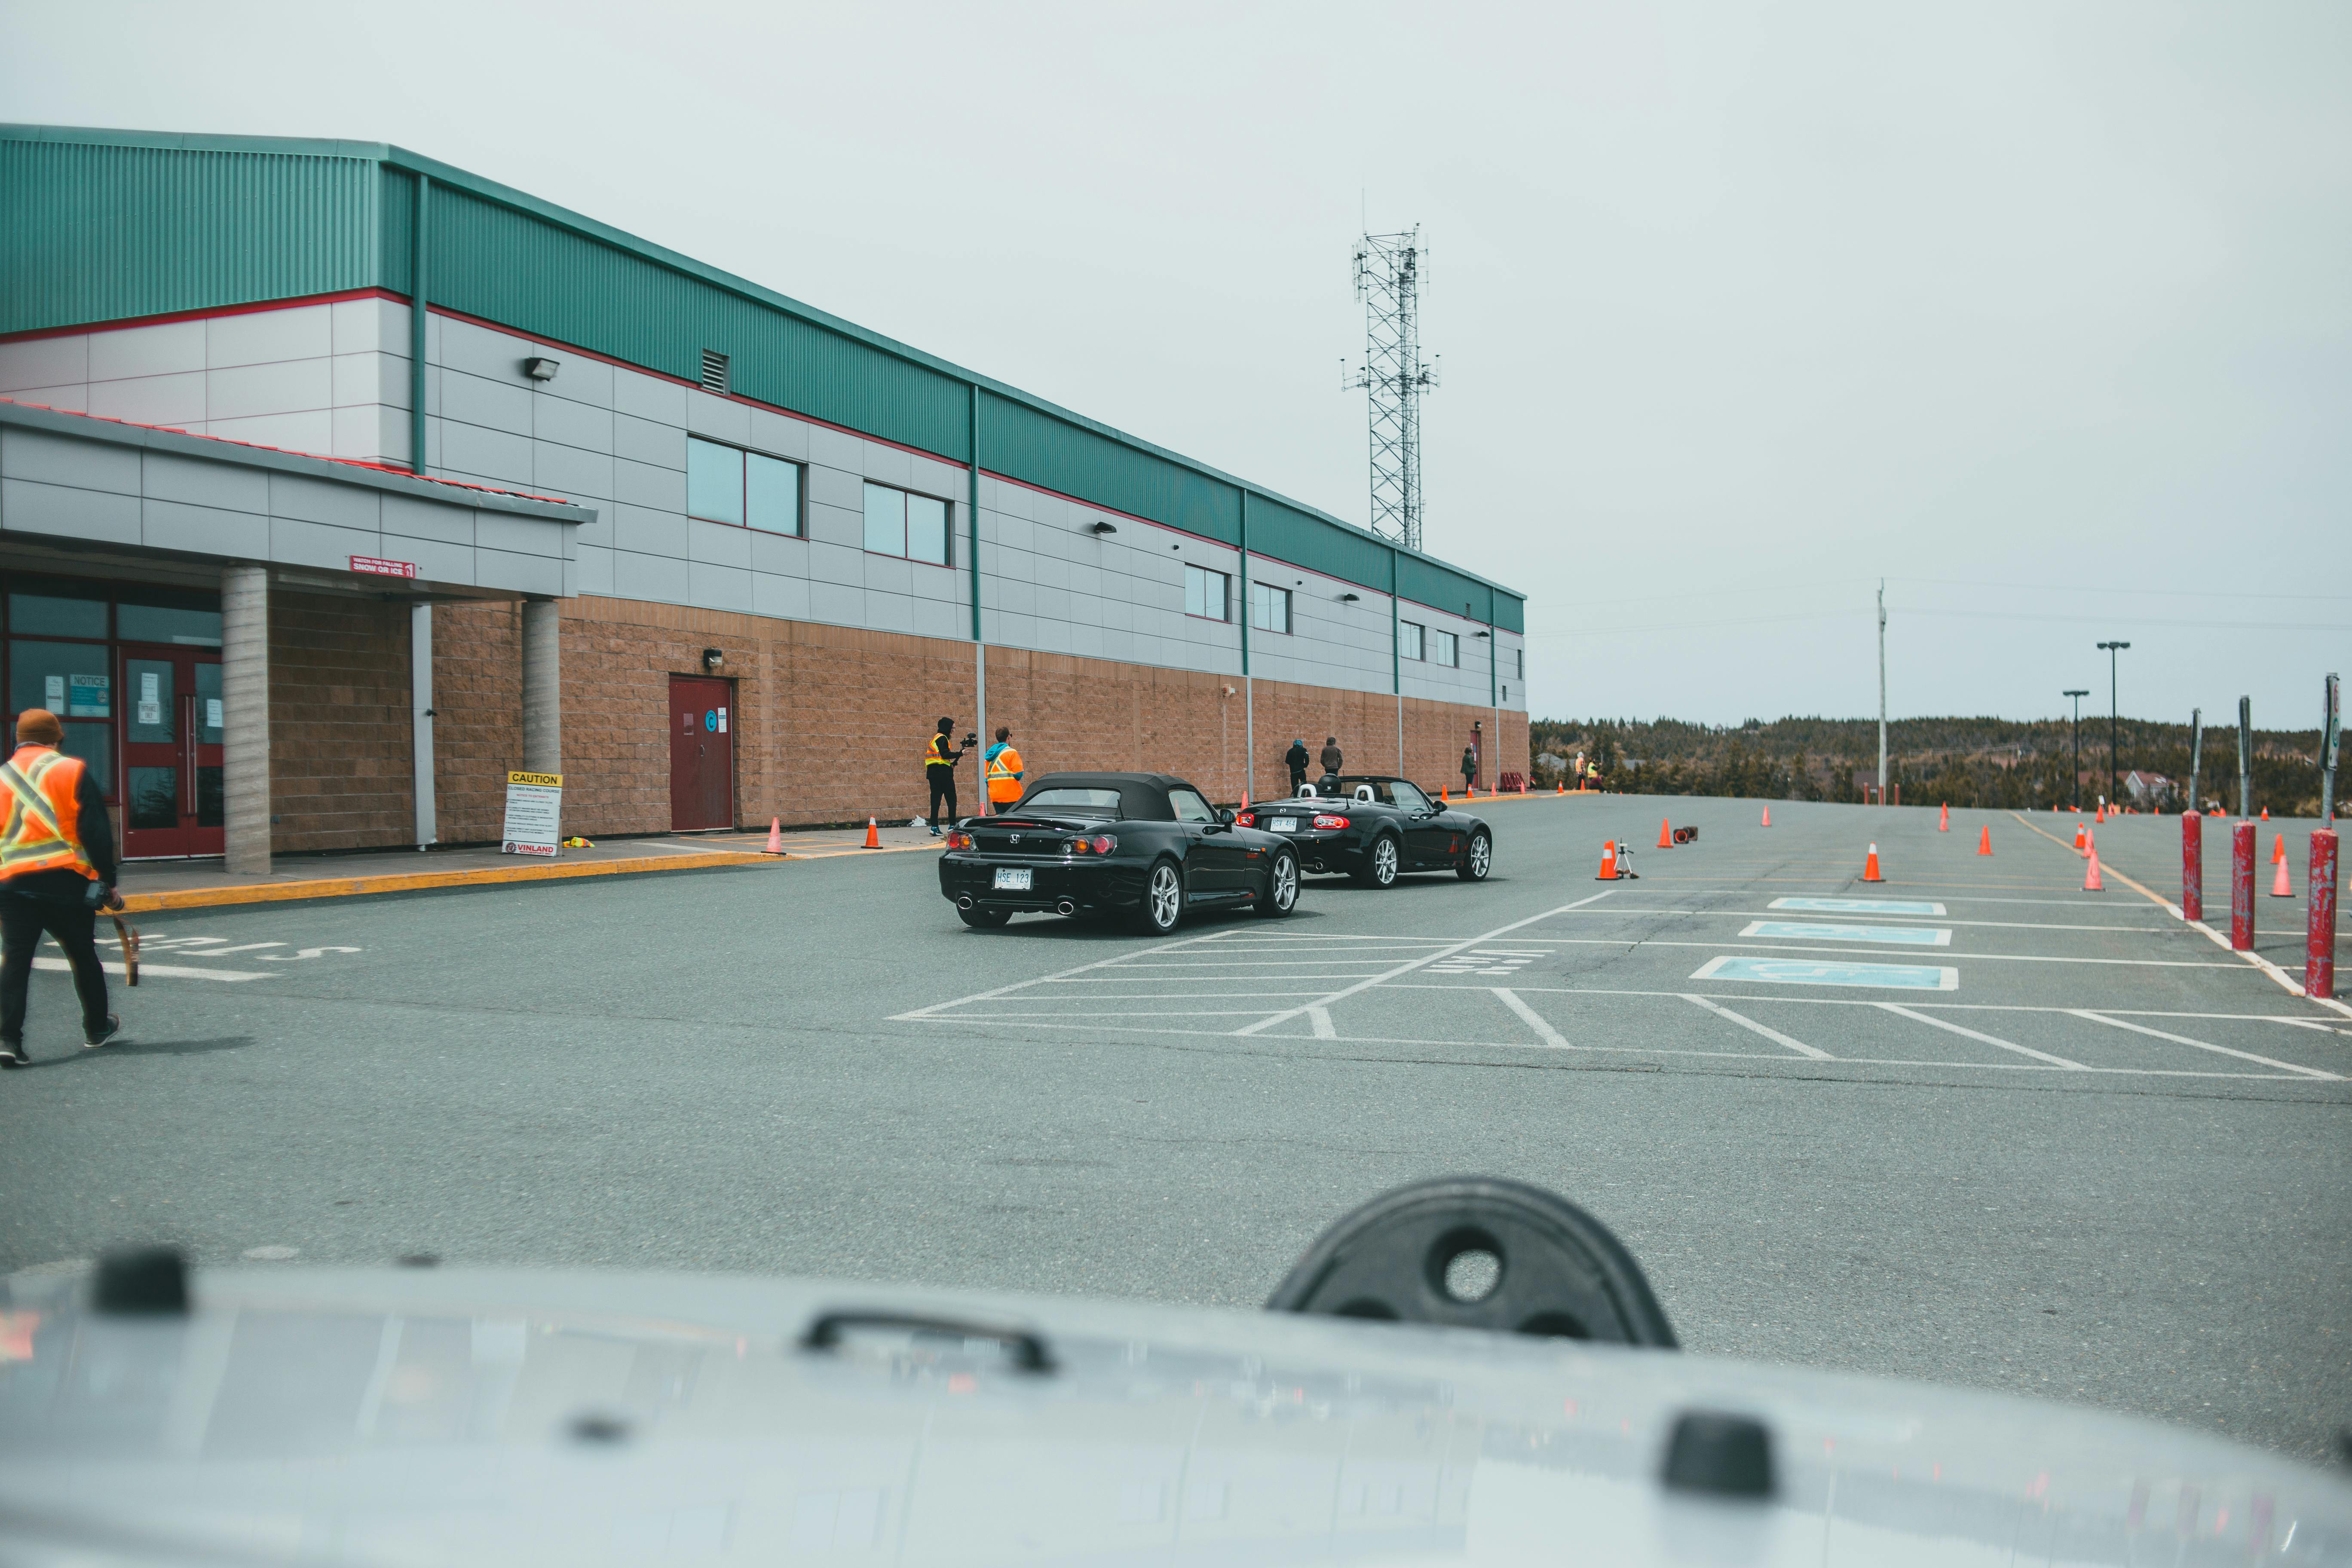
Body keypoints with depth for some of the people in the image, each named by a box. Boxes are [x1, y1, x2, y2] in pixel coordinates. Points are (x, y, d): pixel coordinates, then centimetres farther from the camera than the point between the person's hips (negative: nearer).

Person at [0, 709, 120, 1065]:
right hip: (66, 881, -2)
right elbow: (96, 832, -5)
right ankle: (97, 1027, 26)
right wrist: (107, 881, 0)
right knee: (83, 955, 13)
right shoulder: (73, 772, 0)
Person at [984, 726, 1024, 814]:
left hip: (995, 797, 6)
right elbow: (1018, 775, -14)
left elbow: (987, 778, 16)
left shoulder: (990, 754, 13)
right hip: (1011, 797, -6)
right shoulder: (1012, 753, -7)